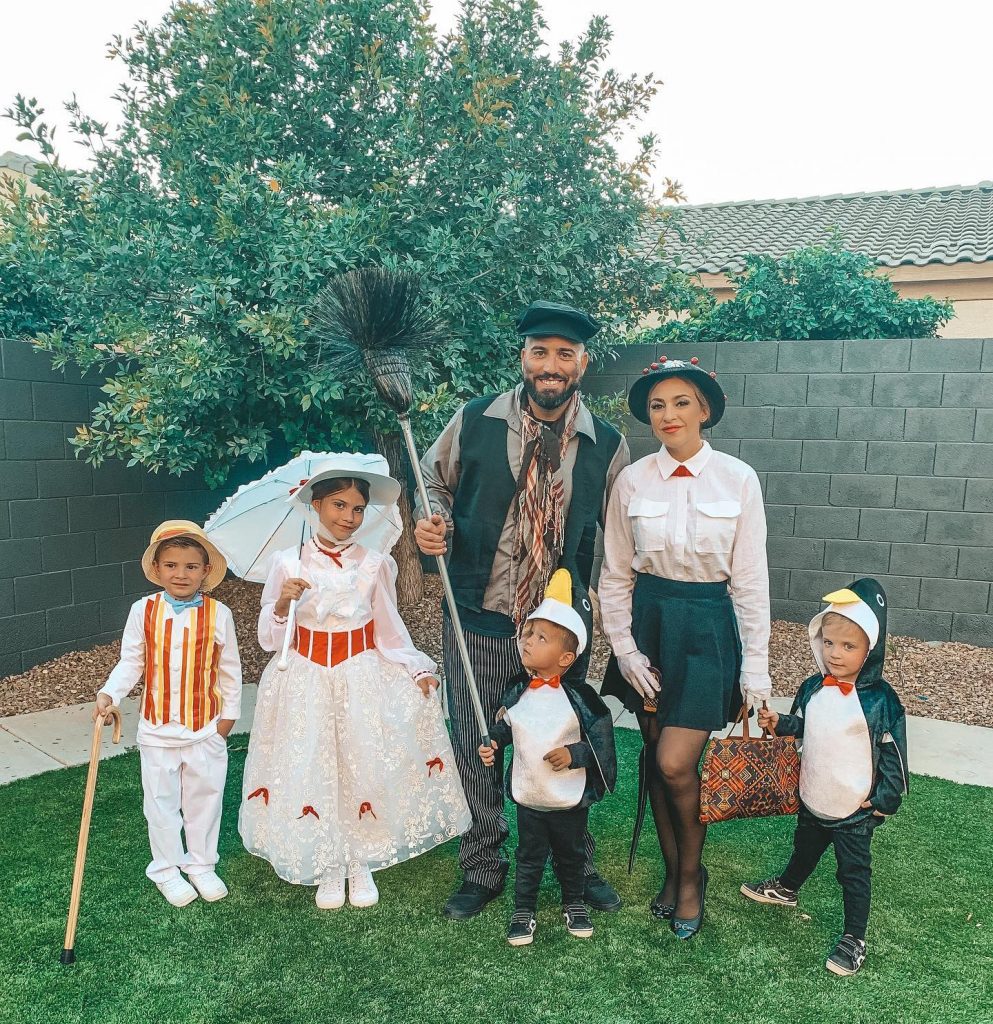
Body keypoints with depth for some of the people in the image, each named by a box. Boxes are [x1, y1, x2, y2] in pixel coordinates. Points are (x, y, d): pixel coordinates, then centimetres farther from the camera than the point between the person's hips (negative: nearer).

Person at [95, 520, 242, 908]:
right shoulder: (143, 611, -7)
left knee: (205, 799, 14)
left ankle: (201, 864, 34)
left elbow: (230, 670, 0)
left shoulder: (217, 614, -8)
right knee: (162, 802, 13)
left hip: (206, 727, 0)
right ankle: (166, 869, 32)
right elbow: (130, 662, -2)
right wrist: (109, 694, -16)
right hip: (157, 729, 0)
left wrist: (229, 715, 2)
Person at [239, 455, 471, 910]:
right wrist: (282, 604, -20)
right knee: (311, 772, 5)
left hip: (365, 679, 1)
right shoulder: (288, 564, -6)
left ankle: (361, 865, 27)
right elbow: (269, 639, -2)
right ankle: (328, 870, 26)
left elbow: (389, 629, 5)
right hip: (306, 682, 0)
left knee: (365, 768, 4)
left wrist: (418, 669, -4)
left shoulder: (375, 563, -4)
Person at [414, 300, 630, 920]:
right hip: (477, 624, 0)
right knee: (476, 751, 11)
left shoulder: (608, 446, -2)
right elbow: (434, 483, 8)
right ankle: (484, 871, 34)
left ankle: (578, 865, 38)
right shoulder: (473, 422, -5)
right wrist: (433, 519, -11)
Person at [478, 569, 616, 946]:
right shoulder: (518, 692, -7)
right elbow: (504, 725, 10)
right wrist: (492, 744, -8)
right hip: (528, 798, 2)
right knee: (529, 859, 15)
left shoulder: (580, 696, -17)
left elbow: (601, 739, -12)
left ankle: (574, 904, 43)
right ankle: (523, 912, 32)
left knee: (571, 856, 21)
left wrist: (574, 753, -24)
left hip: (570, 800, -1)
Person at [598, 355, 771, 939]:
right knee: (656, 757, 11)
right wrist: (626, 650, -3)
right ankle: (674, 872, 34)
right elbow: (615, 576, 4)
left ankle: (692, 875, 22)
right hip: (648, 623, 3)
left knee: (675, 762, -8)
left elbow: (750, 580, -4)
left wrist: (755, 670, -5)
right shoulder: (632, 481, -2)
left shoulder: (738, 480, -7)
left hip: (707, 628, -2)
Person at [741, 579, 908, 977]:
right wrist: (778, 723, -9)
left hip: (856, 809, -5)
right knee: (804, 848, 28)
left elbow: (894, 753, -13)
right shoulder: (812, 688, -6)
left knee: (854, 871, 9)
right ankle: (786, 888, 53)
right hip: (812, 798, 5)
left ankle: (854, 938, 24)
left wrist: (885, 799, -11)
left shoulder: (881, 699, -20)